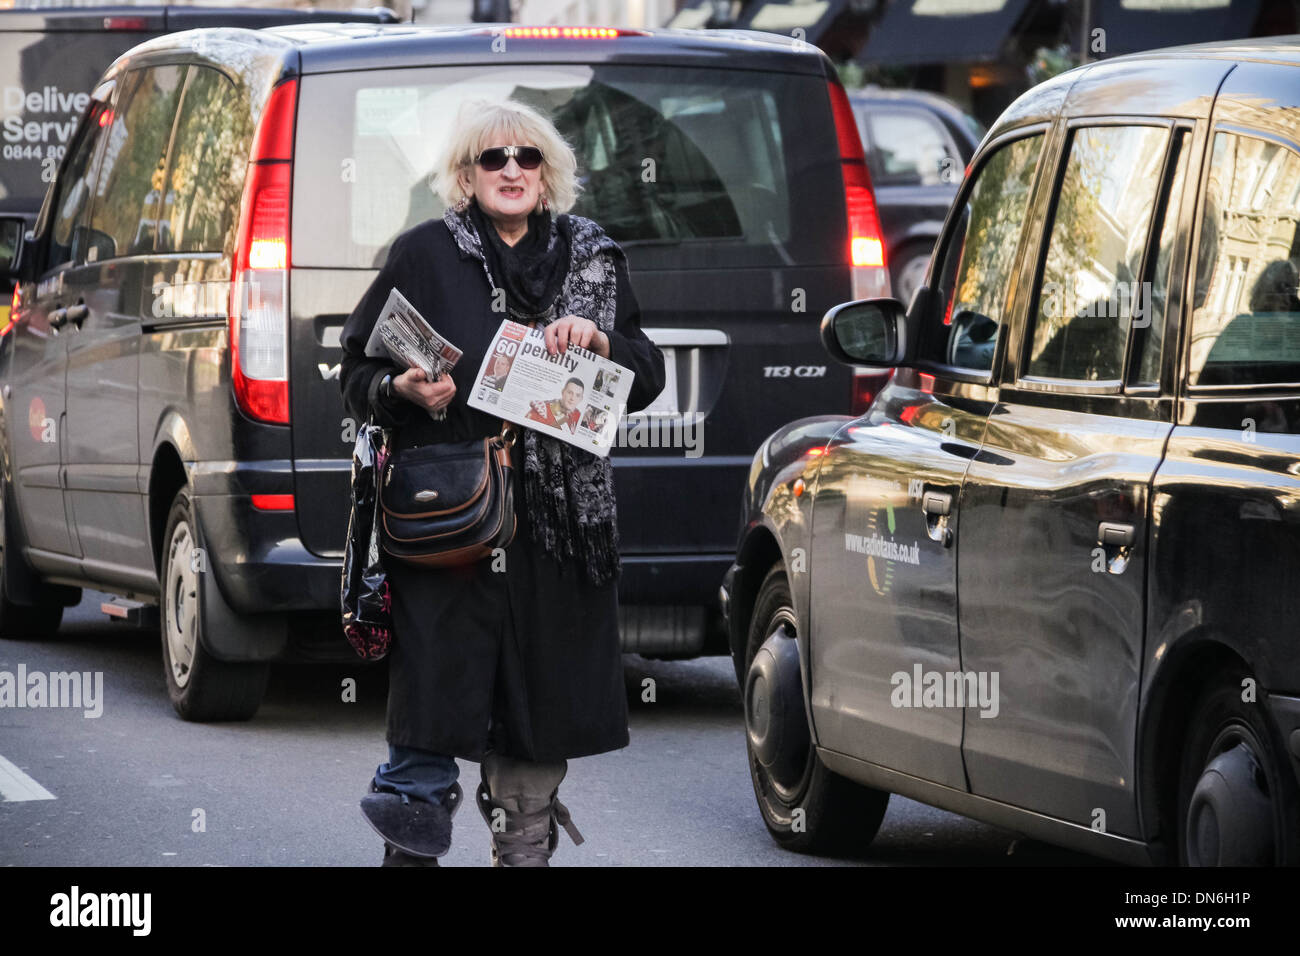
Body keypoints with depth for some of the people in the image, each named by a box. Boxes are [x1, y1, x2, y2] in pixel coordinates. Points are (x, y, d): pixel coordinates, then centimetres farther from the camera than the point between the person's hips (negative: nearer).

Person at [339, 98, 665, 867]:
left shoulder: (592, 256, 13)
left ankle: (525, 846, 16)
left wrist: (599, 342, -5)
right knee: (437, 690, -9)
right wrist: (404, 389, -14)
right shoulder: (426, 256, 5)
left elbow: (648, 379, 14)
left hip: (559, 525, 3)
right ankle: (412, 848, -1)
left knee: (540, 714, 5)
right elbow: (357, 374, 7)